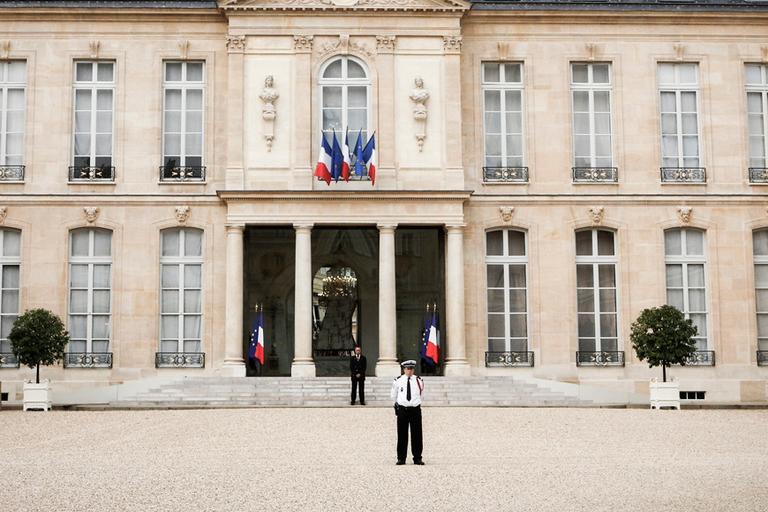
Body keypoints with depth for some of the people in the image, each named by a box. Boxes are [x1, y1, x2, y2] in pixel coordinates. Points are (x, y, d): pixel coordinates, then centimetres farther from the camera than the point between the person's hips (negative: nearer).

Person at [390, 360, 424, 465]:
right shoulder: (398, 381, 1)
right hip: (402, 409, -1)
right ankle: (401, 458, 11)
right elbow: (393, 395, 16)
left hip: (415, 409, 1)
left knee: (417, 435, 2)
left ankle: (417, 458, 9)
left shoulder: (419, 381, 3)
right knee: (402, 435, 3)